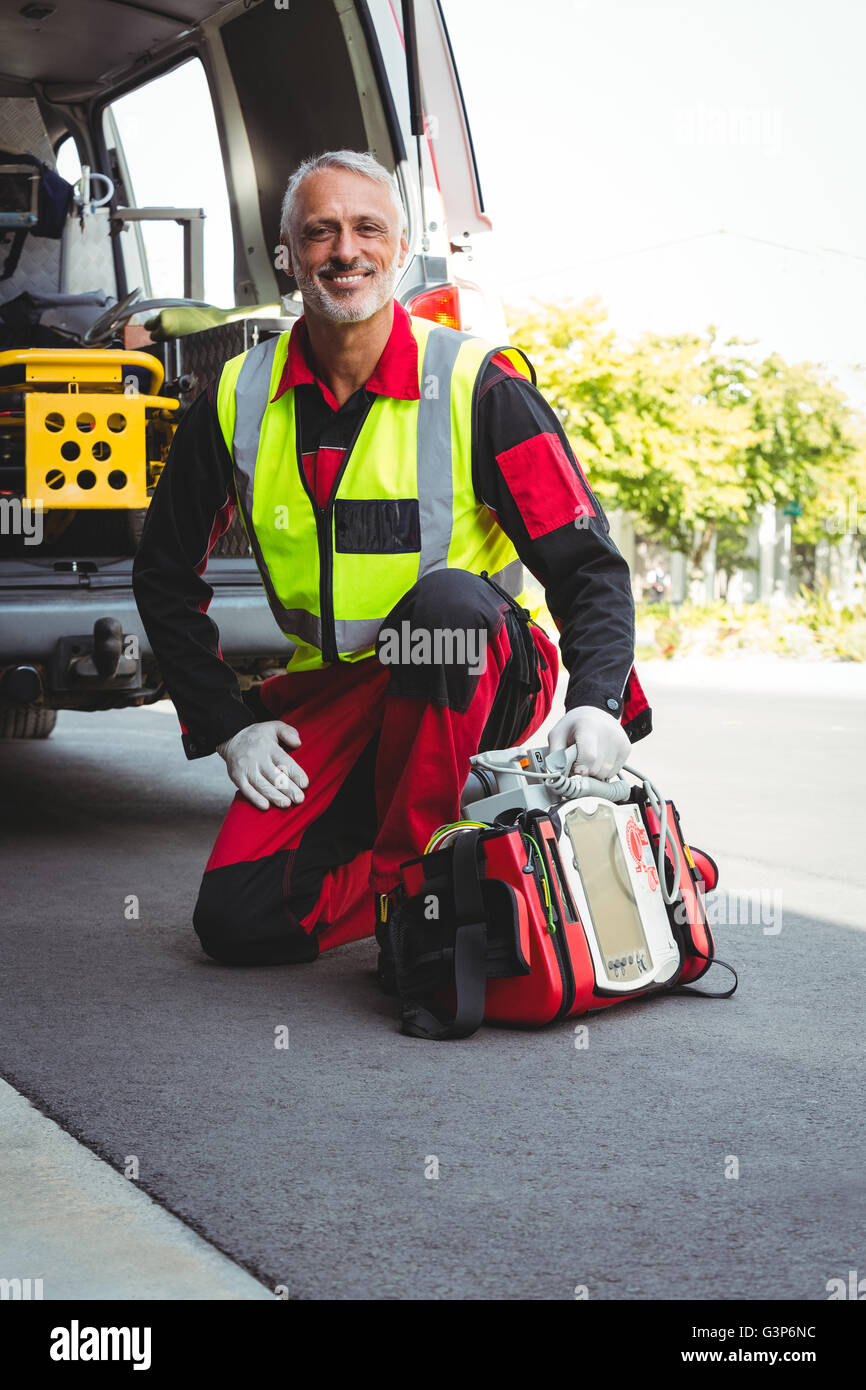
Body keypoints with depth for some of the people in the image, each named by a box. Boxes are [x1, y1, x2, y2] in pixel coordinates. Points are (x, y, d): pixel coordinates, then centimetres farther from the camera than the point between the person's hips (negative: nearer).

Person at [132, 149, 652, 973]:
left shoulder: (480, 385, -12)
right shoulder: (237, 400, -3)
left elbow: (587, 563, -12)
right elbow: (166, 577, 8)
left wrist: (596, 702, -29)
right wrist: (228, 726, 0)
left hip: (478, 686, -2)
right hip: (329, 694, 3)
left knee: (447, 598, -38)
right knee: (234, 921, -13)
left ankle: (408, 864, -19)